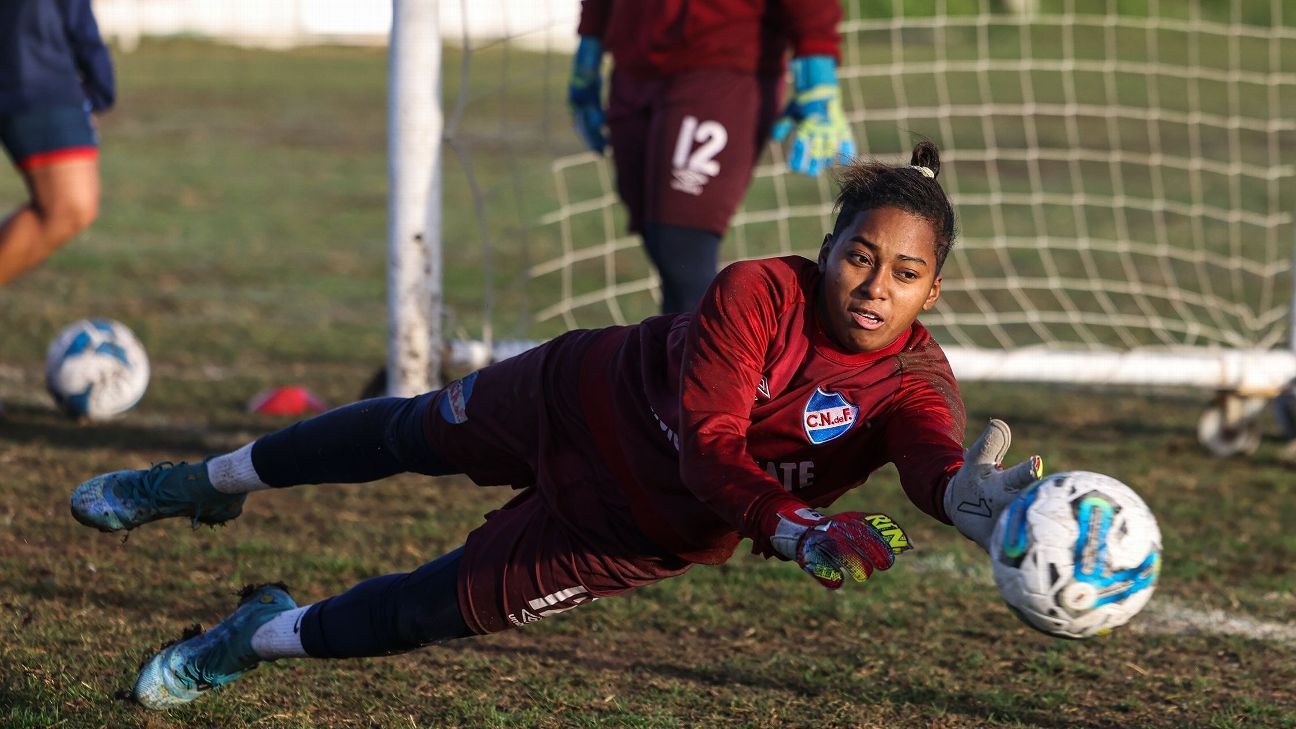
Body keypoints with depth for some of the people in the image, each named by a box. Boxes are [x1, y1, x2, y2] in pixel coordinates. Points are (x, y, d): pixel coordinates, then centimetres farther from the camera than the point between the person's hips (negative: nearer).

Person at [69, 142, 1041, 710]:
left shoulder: (915, 385, -28)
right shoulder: (760, 294, -32)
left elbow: (936, 462, -49)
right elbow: (707, 444, -40)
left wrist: (968, 496, -73)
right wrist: (796, 530, -56)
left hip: (651, 534, 1)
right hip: (590, 400, -1)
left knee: (441, 611, 5)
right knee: (409, 432, 22)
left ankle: (269, 635, 36)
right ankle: (213, 483, 52)